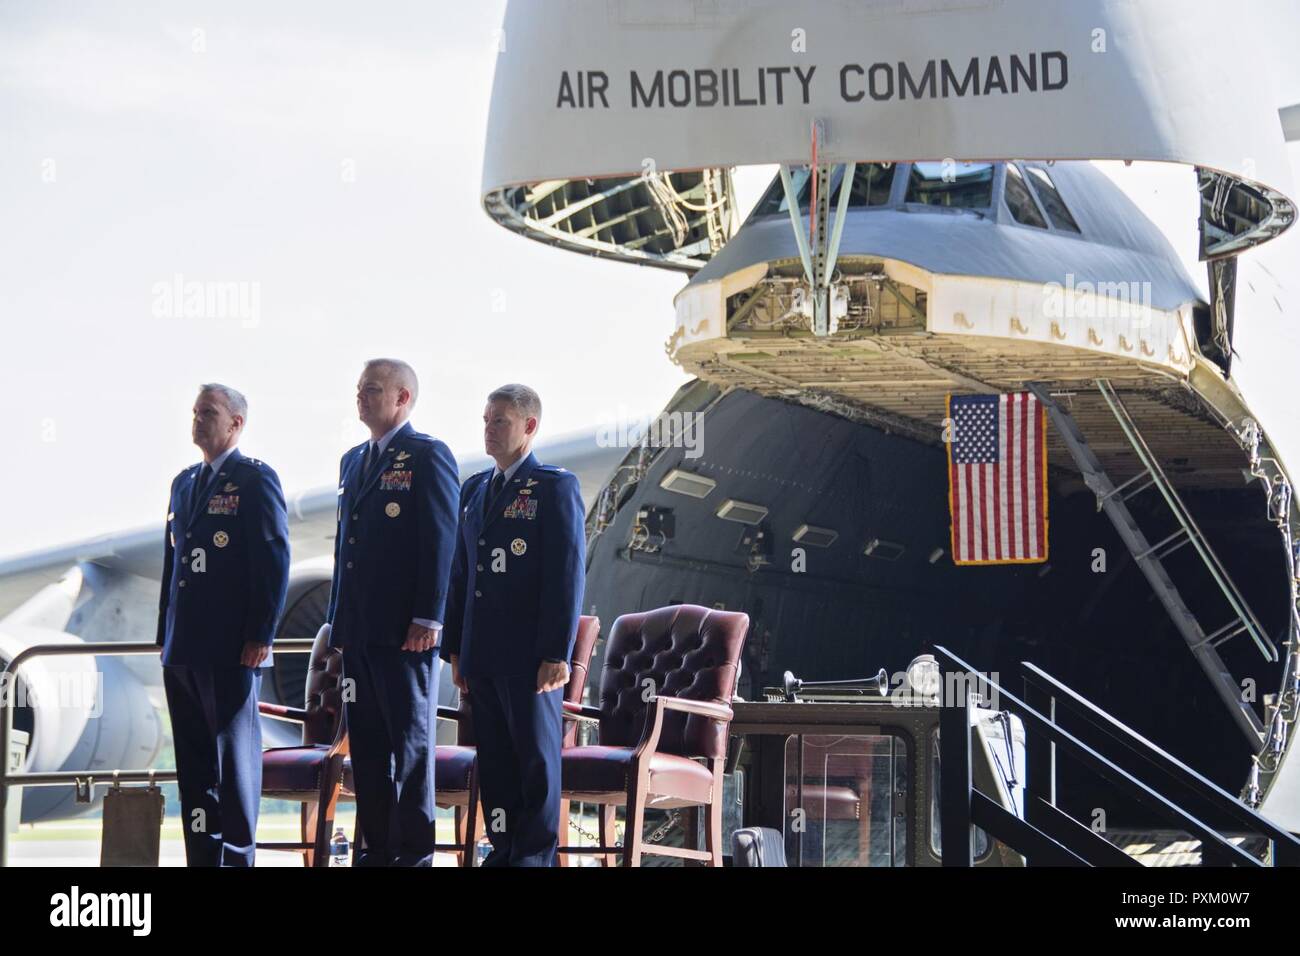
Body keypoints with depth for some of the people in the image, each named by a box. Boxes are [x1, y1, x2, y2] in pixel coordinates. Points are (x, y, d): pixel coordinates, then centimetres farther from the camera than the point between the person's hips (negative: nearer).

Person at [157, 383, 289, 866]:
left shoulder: (255, 479, -5)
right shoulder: (184, 483, 17)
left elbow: (274, 560, -10)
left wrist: (260, 636, -14)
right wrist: (165, 634, 16)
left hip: (231, 649, -7)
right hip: (182, 649, 7)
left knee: (234, 756, -4)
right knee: (194, 761, 8)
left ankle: (236, 854, 1)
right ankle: (201, 856, 12)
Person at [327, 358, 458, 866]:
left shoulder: (427, 456, -6)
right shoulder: (353, 461, 18)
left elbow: (441, 542, -12)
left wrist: (428, 619, -17)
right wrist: (338, 618, 16)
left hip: (404, 630, -8)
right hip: (358, 629, 8)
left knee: (411, 742, -2)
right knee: (367, 743, 9)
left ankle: (414, 851, 2)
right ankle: (375, 848, 15)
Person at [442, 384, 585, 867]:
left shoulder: (555, 488, -6)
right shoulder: (474, 490, 15)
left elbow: (568, 575, -11)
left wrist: (557, 655, -16)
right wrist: (455, 648, 13)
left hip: (529, 658, -6)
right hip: (482, 656, 6)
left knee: (536, 756, 0)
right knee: (494, 759, 9)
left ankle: (536, 852, 6)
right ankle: (504, 849, 15)